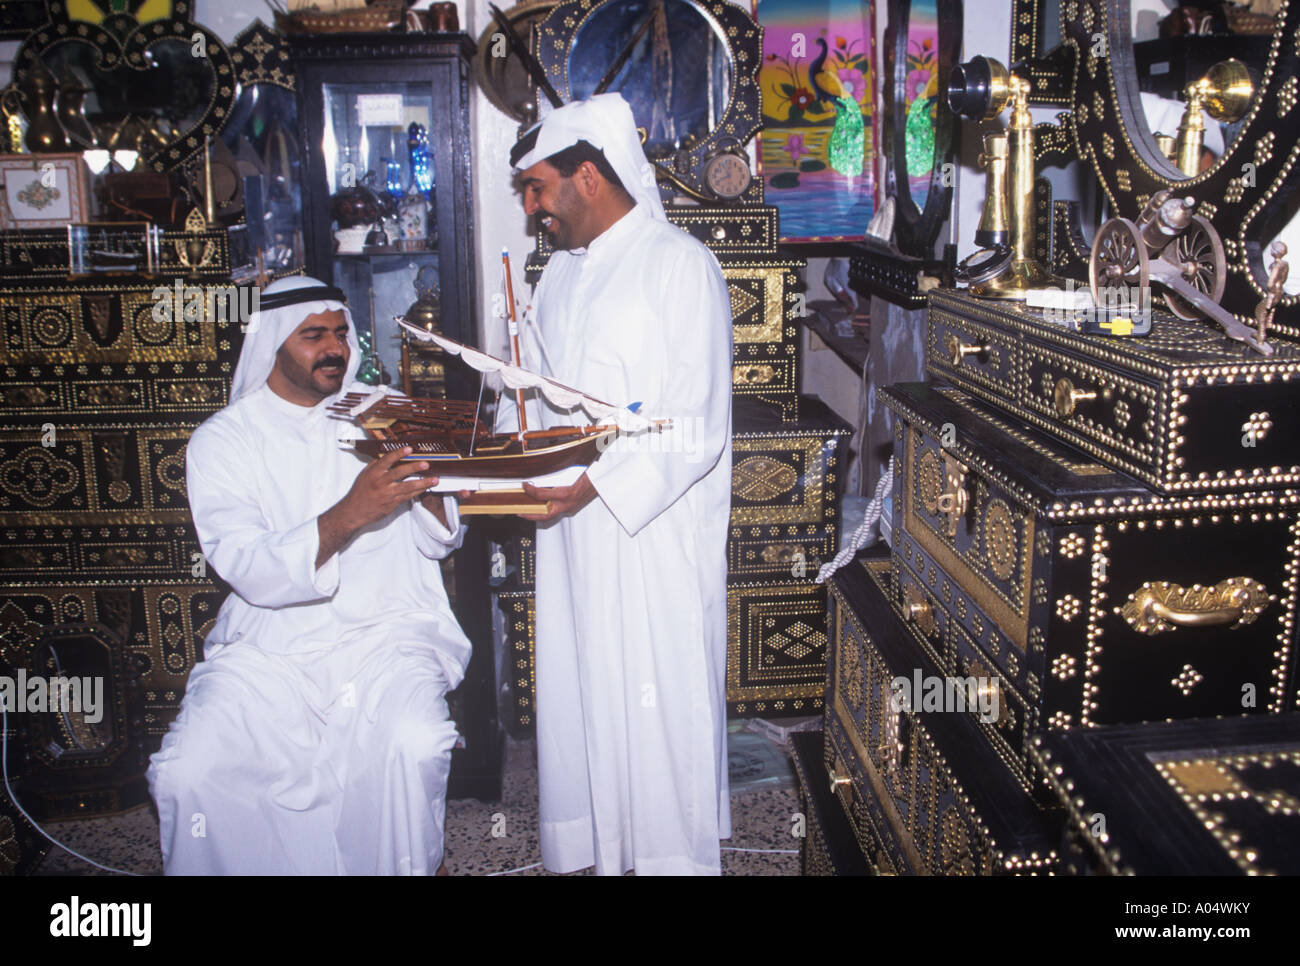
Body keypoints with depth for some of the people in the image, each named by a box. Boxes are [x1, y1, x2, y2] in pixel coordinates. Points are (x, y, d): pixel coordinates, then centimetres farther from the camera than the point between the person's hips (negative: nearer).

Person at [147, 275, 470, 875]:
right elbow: (253, 575, -13)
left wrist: (423, 481, -15)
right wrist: (348, 516, -28)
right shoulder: (222, 441, 2)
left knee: (413, 745, -28)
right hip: (268, 645, 0)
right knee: (187, 773, -21)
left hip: (387, 631, 0)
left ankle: (412, 867, 0)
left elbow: (441, 541, 6)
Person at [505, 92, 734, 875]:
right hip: (575, 535, 7)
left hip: (655, 537, -7)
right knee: (580, 702, 14)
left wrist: (596, 484, -24)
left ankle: (669, 855, 21)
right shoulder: (562, 274, 15)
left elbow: (697, 430, -16)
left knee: (660, 712, 3)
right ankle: (590, 849, 29)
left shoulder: (681, 265, -10)